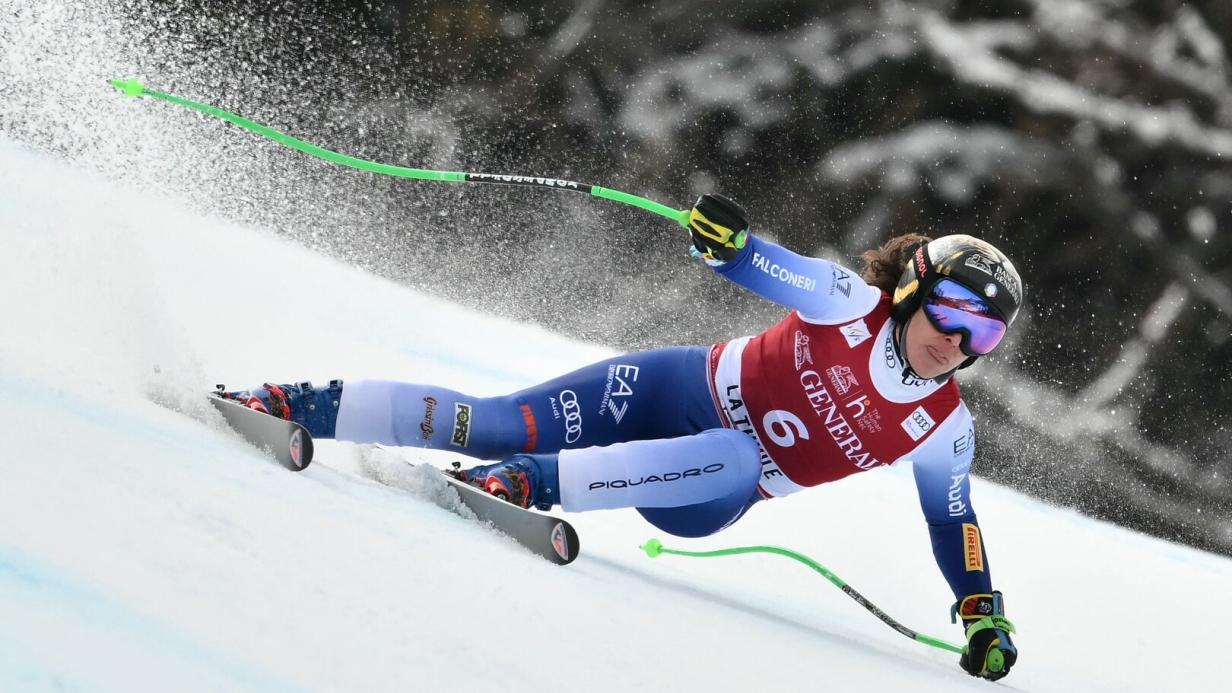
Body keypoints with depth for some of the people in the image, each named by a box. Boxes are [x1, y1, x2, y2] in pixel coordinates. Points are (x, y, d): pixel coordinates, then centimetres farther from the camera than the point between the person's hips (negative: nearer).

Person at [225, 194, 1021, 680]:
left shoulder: (942, 430, -2)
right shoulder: (853, 304, -10)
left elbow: (954, 521, 8)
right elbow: (773, 269, -20)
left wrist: (982, 610, -1)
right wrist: (729, 239, -43)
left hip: (704, 499, 2)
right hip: (673, 393, -2)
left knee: (735, 466, -36)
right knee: (500, 426, -17)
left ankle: (529, 483, -36)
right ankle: (304, 406, -6)